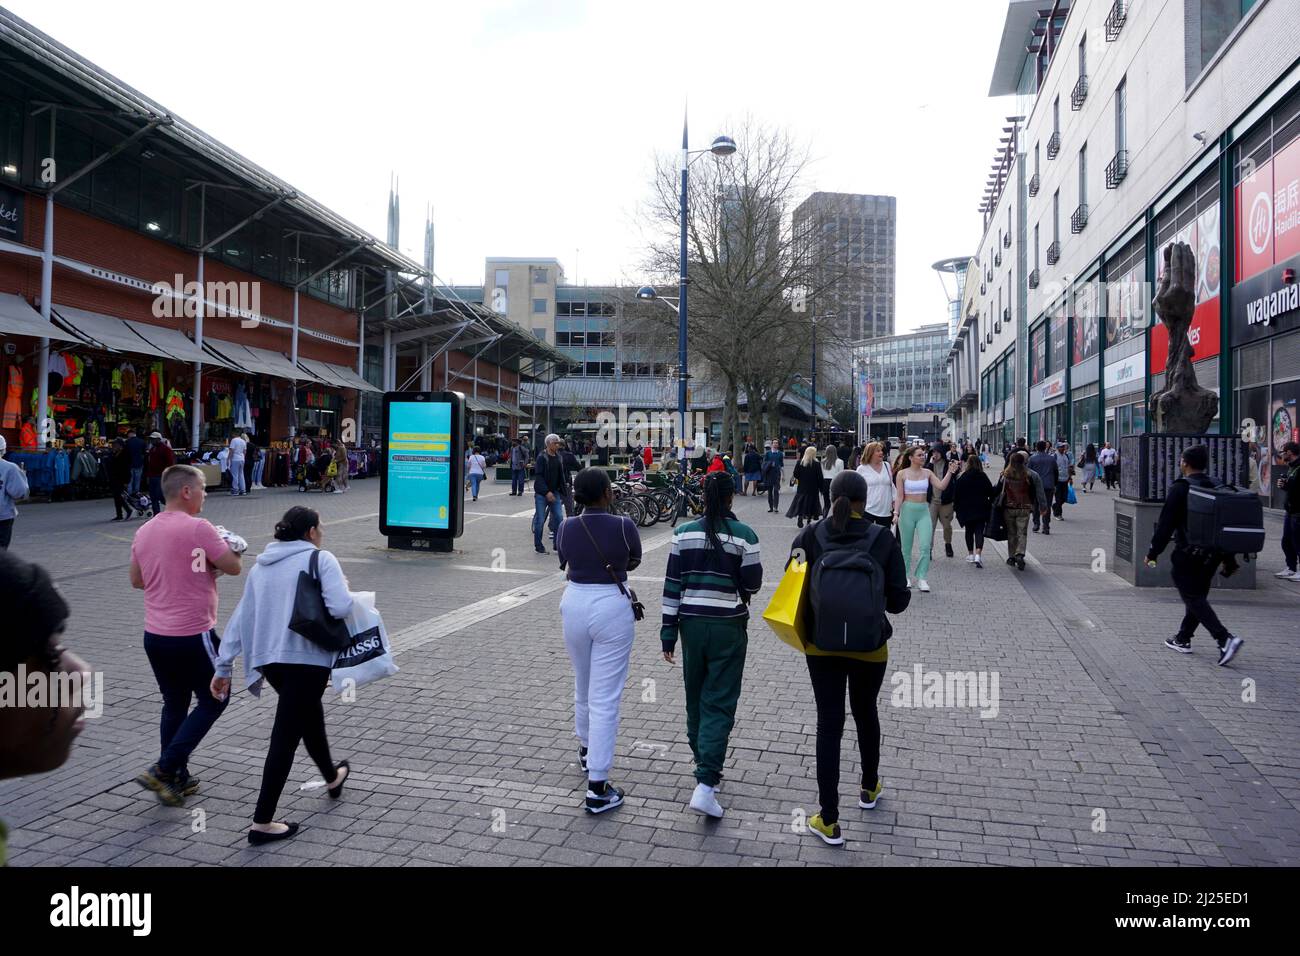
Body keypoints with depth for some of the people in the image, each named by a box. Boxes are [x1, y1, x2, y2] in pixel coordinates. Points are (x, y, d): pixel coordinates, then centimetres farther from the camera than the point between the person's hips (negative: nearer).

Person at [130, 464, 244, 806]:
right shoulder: (198, 528, -17)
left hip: (154, 634, 8)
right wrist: (218, 555, 7)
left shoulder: (144, 532, 7)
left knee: (174, 703, 18)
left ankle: (177, 778, 24)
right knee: (213, 700, 8)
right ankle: (163, 769, 2)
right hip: (192, 634, -7)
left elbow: (137, 580, 18)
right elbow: (233, 566, -13)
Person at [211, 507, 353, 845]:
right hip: (306, 657, -7)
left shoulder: (261, 566, 14)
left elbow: (240, 618, 12)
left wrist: (224, 666, 14)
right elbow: (339, 607, -19)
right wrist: (345, 589, 3)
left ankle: (332, 777, 47)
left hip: (269, 659, 8)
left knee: (309, 713, 28)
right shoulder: (320, 559, -6)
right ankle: (262, 822, 1)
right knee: (286, 735, -2)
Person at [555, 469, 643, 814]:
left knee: (582, 686, 25)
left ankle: (587, 750, 48)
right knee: (605, 697, -1)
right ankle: (597, 788, -1)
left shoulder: (565, 528, -4)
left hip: (574, 603, 4)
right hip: (612, 607, -4)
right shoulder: (624, 526, -12)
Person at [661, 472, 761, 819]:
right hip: (728, 625, -3)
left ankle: (706, 767, 32)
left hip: (692, 622, 3)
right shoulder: (744, 535, -9)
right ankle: (705, 784, -9)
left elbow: (672, 584, -1)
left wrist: (669, 632, 4)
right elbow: (752, 584, -6)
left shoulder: (684, 533, -1)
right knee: (719, 704, 0)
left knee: (696, 699, 18)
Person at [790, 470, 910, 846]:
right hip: (869, 646, 0)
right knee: (865, 713, 23)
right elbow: (898, 600, -8)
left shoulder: (809, 537, -9)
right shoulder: (883, 539, -11)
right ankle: (869, 788, 45)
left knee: (829, 723, 6)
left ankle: (829, 821, 9)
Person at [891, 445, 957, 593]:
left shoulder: (927, 473, 5)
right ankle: (906, 576, 22)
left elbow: (941, 486, -5)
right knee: (906, 546, 8)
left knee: (925, 546, -8)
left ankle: (922, 578, -3)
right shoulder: (902, 474, -3)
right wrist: (896, 513, -13)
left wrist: (950, 472, -13)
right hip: (908, 510, -2)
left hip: (924, 511, 2)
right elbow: (899, 496, -4)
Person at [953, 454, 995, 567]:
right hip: (981, 509, -1)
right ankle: (978, 554, -21)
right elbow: (990, 492, -1)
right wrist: (990, 504, 13)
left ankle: (970, 554, 21)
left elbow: (956, 493, -2)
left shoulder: (961, 477, -4)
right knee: (979, 531, -3)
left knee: (969, 531, 15)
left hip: (966, 509, 1)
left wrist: (955, 507, 8)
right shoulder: (983, 476, -4)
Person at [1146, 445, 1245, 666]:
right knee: (1198, 596, 17)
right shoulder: (1218, 488, 8)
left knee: (1193, 598, -3)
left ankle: (1225, 639, -17)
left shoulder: (1180, 488, -12)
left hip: (1188, 554, -7)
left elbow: (1166, 524, -13)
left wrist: (1153, 552, -5)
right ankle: (1183, 639, 27)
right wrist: (1228, 558, 21)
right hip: (1213, 554, 7)